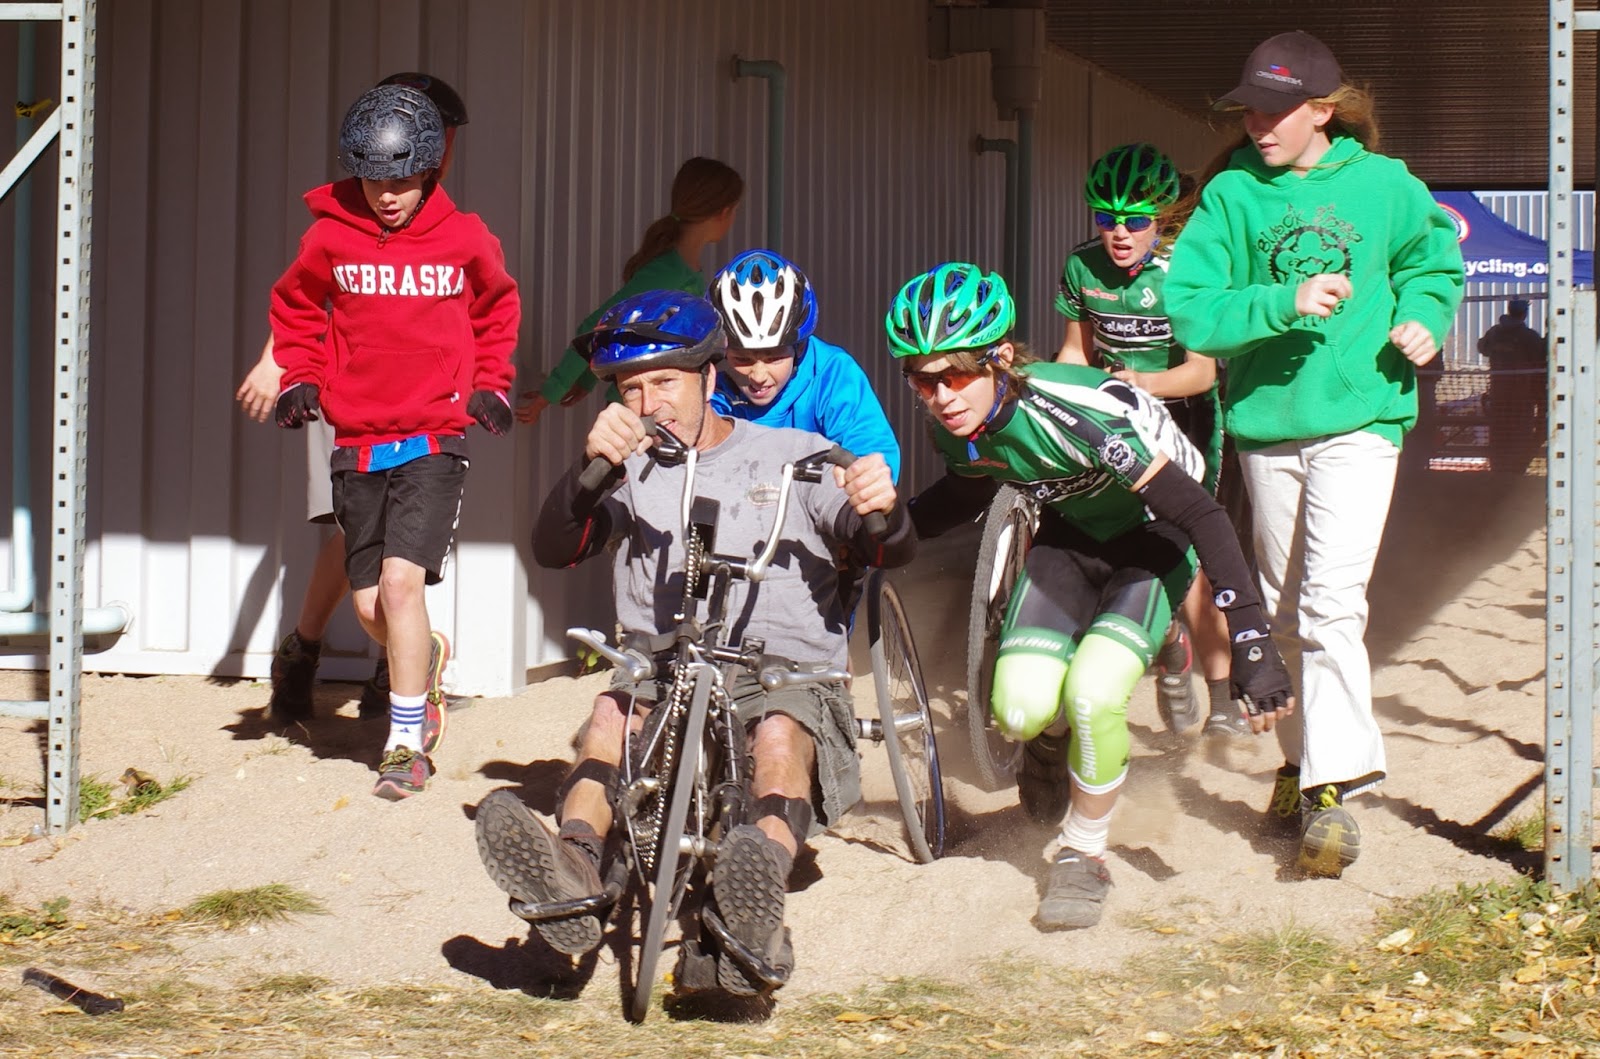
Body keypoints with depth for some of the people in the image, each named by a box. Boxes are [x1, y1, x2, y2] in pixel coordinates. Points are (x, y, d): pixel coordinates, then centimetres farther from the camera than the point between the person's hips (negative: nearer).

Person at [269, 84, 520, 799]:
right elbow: (295, 308, 18)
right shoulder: (330, 239, -2)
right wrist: (300, 379, 7)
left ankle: (406, 743, -8)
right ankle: (425, 659, 41)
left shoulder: (463, 241, -3)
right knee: (370, 604, 6)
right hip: (357, 440, 3)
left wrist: (490, 384, 10)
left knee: (402, 579, -18)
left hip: (433, 438, -3)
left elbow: (497, 309, 18)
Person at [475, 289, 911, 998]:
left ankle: (749, 923, -59)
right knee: (615, 707, -30)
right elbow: (553, 551, -2)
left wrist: (881, 512, -23)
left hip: (788, 677, -2)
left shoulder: (792, 455, 14)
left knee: (779, 732, -35)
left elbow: (890, 552, 2)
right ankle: (575, 867, -55)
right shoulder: (631, 472, 17)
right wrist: (591, 468, -22)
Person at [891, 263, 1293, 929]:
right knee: (1020, 708, -17)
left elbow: (1201, 515, -35)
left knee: (1092, 693, -27)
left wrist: (1252, 644, -40)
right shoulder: (959, 428, -17)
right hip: (1072, 537, 5)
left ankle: (1084, 858, -2)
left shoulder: (1077, 411, -36)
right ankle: (1054, 738, 22)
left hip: (1154, 540, -5)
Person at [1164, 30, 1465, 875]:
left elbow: (1434, 259, 18)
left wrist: (1422, 316, -1)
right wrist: (1282, 305, -22)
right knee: (1283, 608, 13)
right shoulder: (1231, 195, -2)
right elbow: (1189, 307, -10)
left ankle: (1335, 785, -16)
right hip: (1265, 423, 3)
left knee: (1331, 600, -16)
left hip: (1359, 417, -3)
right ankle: (1301, 758, 30)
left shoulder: (1382, 185, -1)